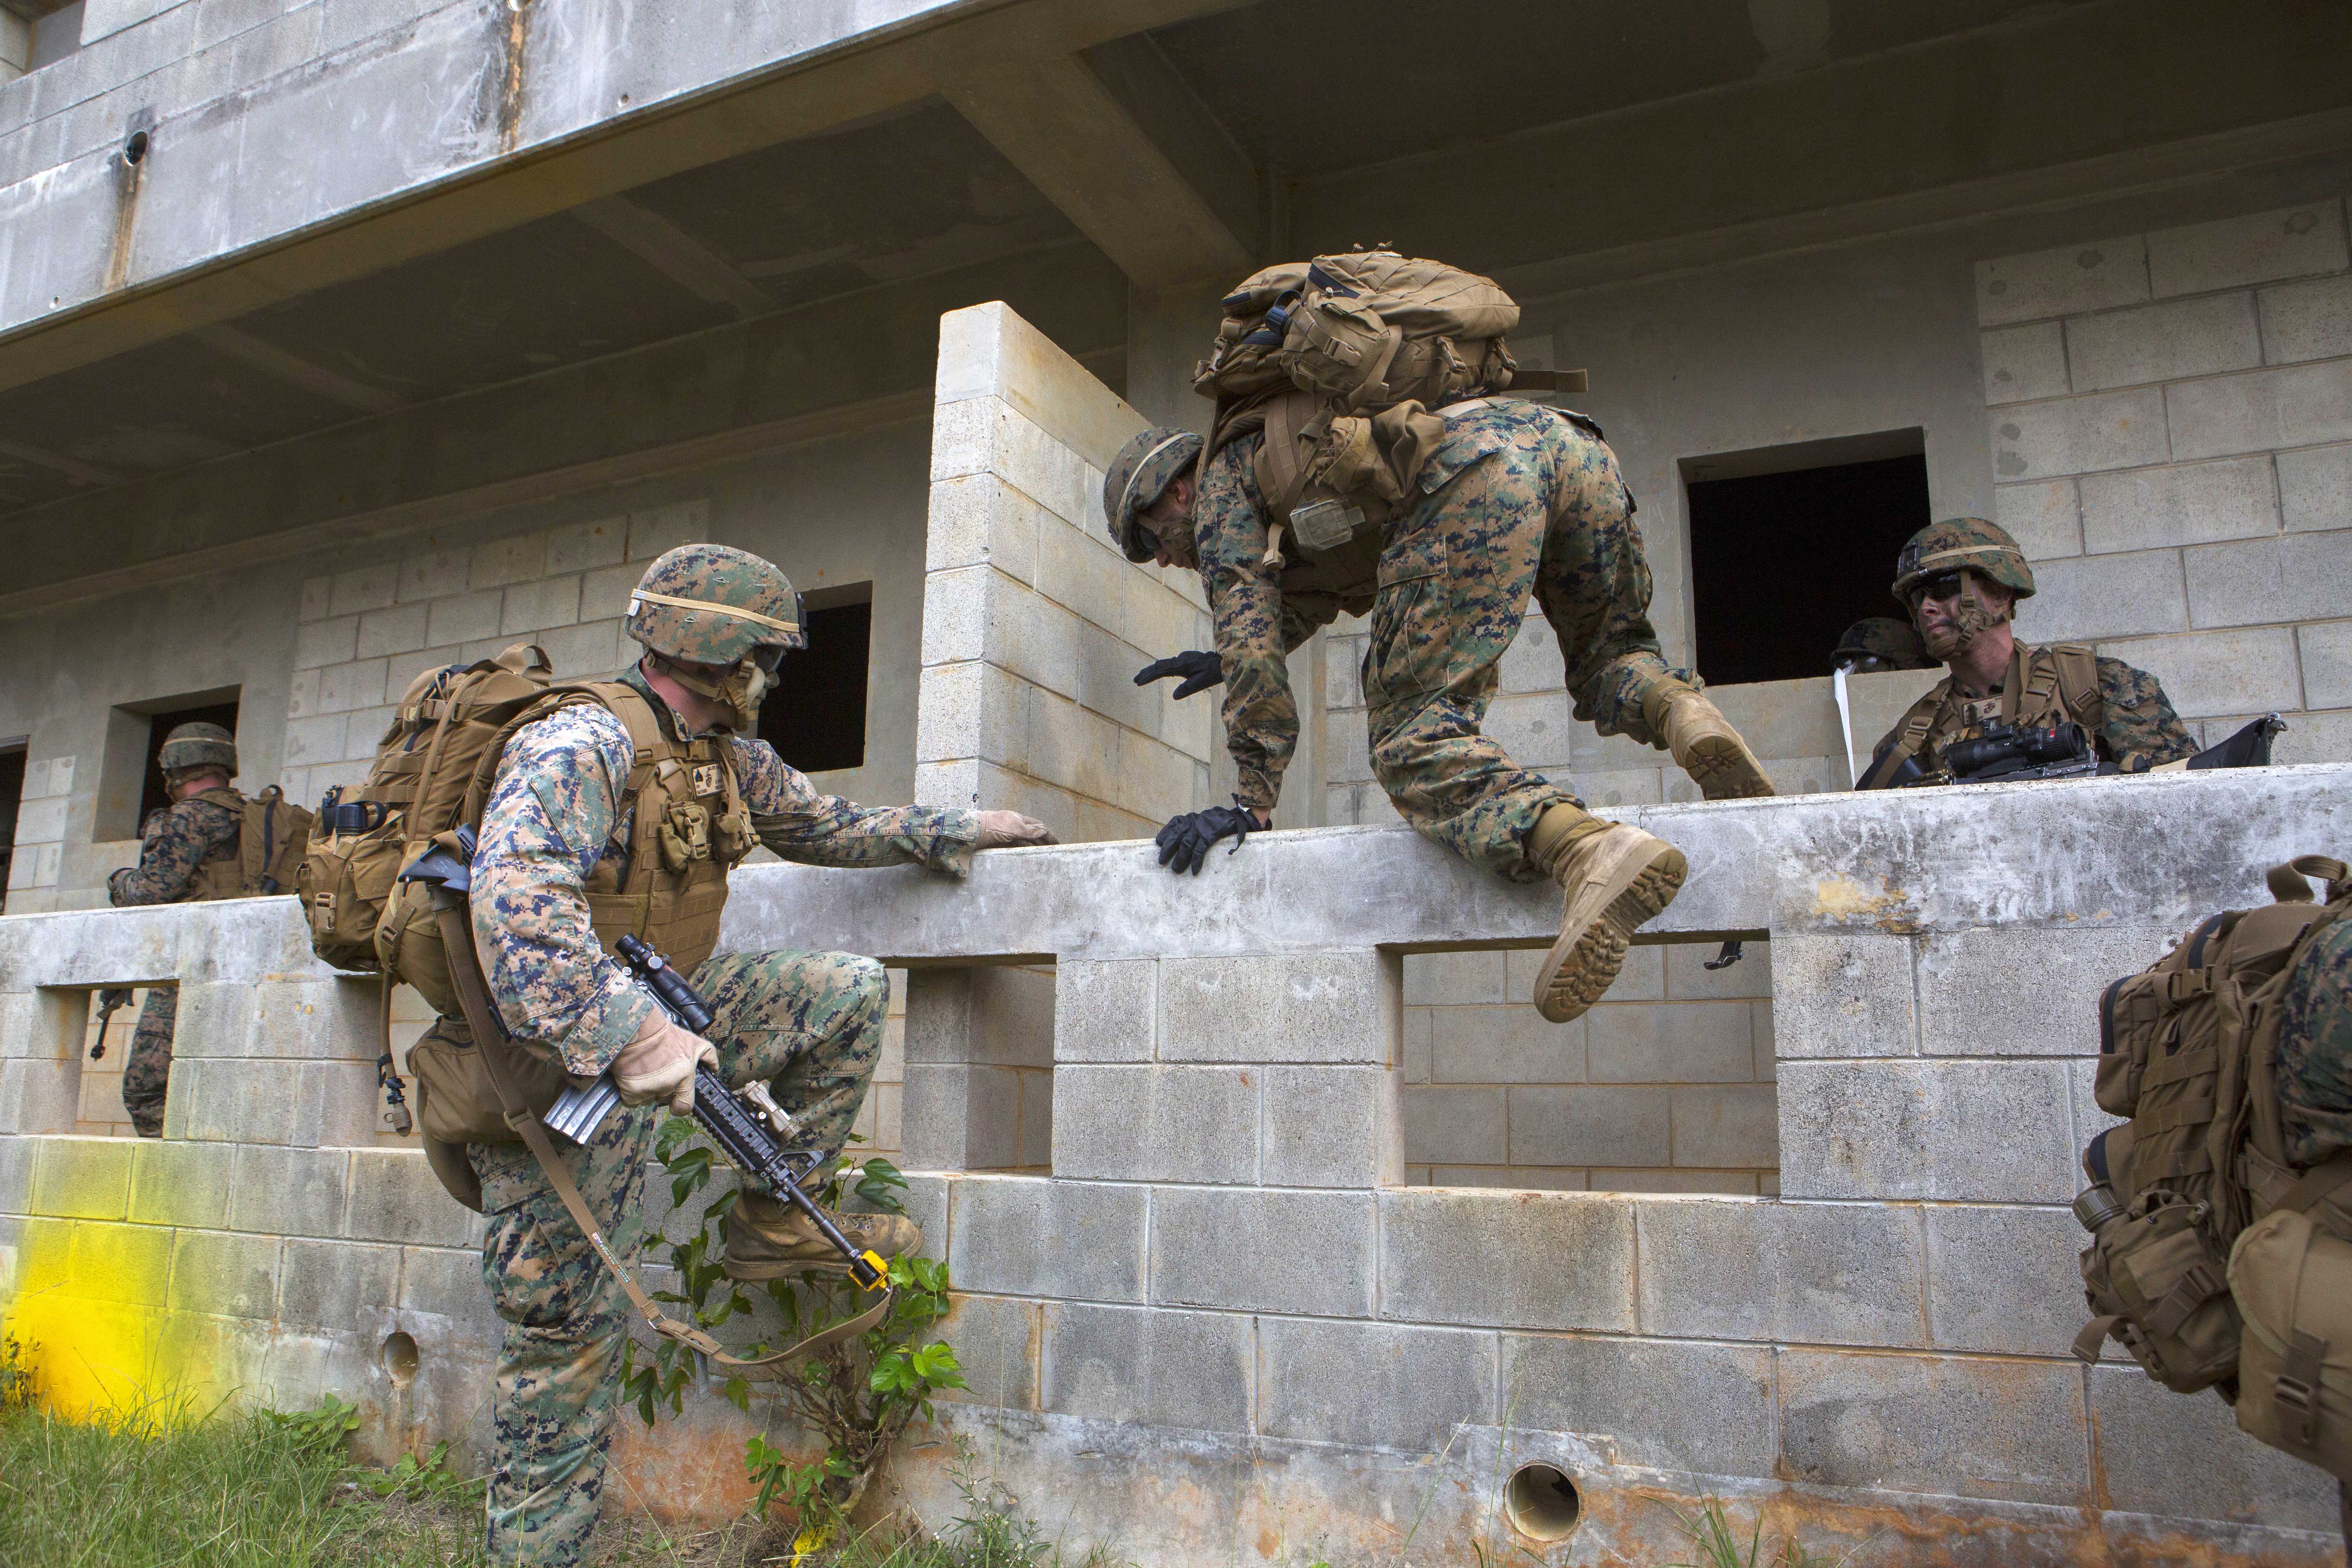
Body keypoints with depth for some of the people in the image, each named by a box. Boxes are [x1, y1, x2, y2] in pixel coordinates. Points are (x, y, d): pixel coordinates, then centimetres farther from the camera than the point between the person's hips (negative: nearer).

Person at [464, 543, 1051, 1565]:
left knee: (849, 993, 2)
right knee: (566, 1325, 0)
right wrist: (628, 1032, -45)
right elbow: (516, 897, -38)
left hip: (662, 1008, 8)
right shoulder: (582, 742, -23)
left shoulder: (728, 755, 5)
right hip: (557, 1051, -8)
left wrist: (955, 830, 17)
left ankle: (775, 1223, 10)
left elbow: (826, 826, 21)